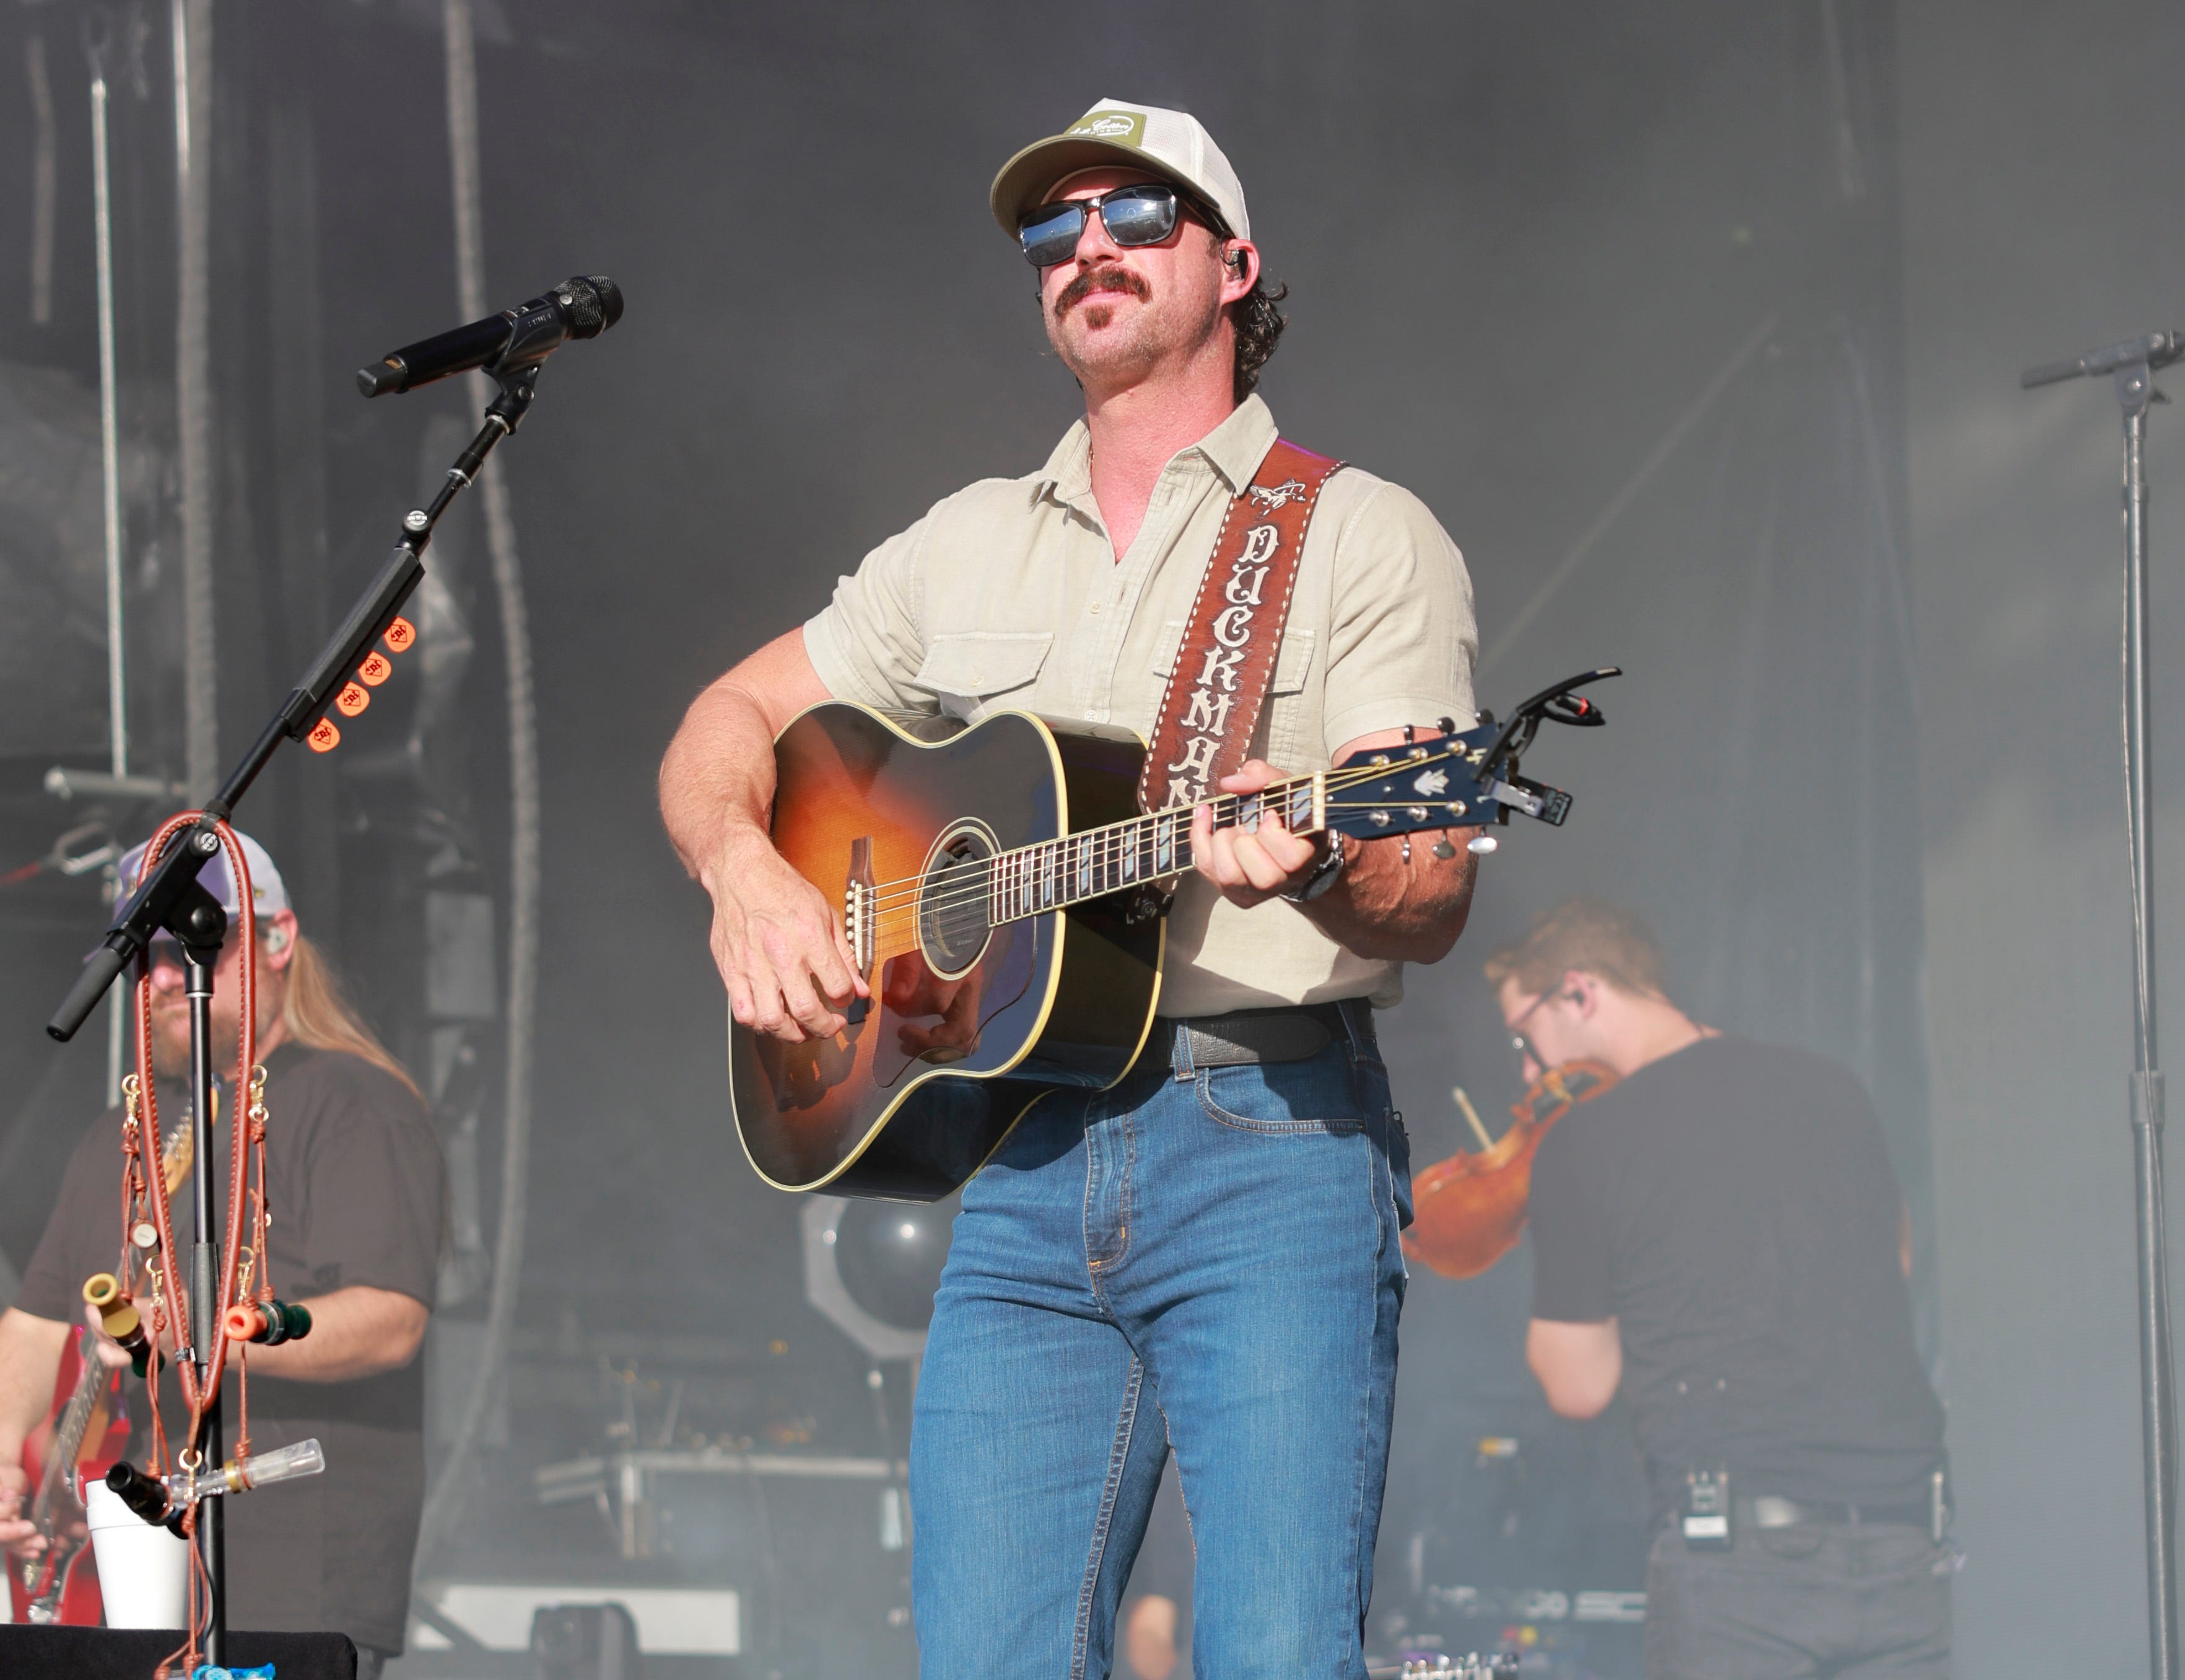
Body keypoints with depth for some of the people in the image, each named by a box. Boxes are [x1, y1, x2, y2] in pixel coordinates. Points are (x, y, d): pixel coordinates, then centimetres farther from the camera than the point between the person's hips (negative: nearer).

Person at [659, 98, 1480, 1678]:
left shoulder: (1363, 538, 3)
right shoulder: (971, 545, 19)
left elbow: (1431, 898, -5)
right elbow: (730, 722, 24)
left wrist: (1312, 864, -28)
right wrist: (743, 868, 2)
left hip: (1271, 1148, -4)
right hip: (1020, 1162, 4)